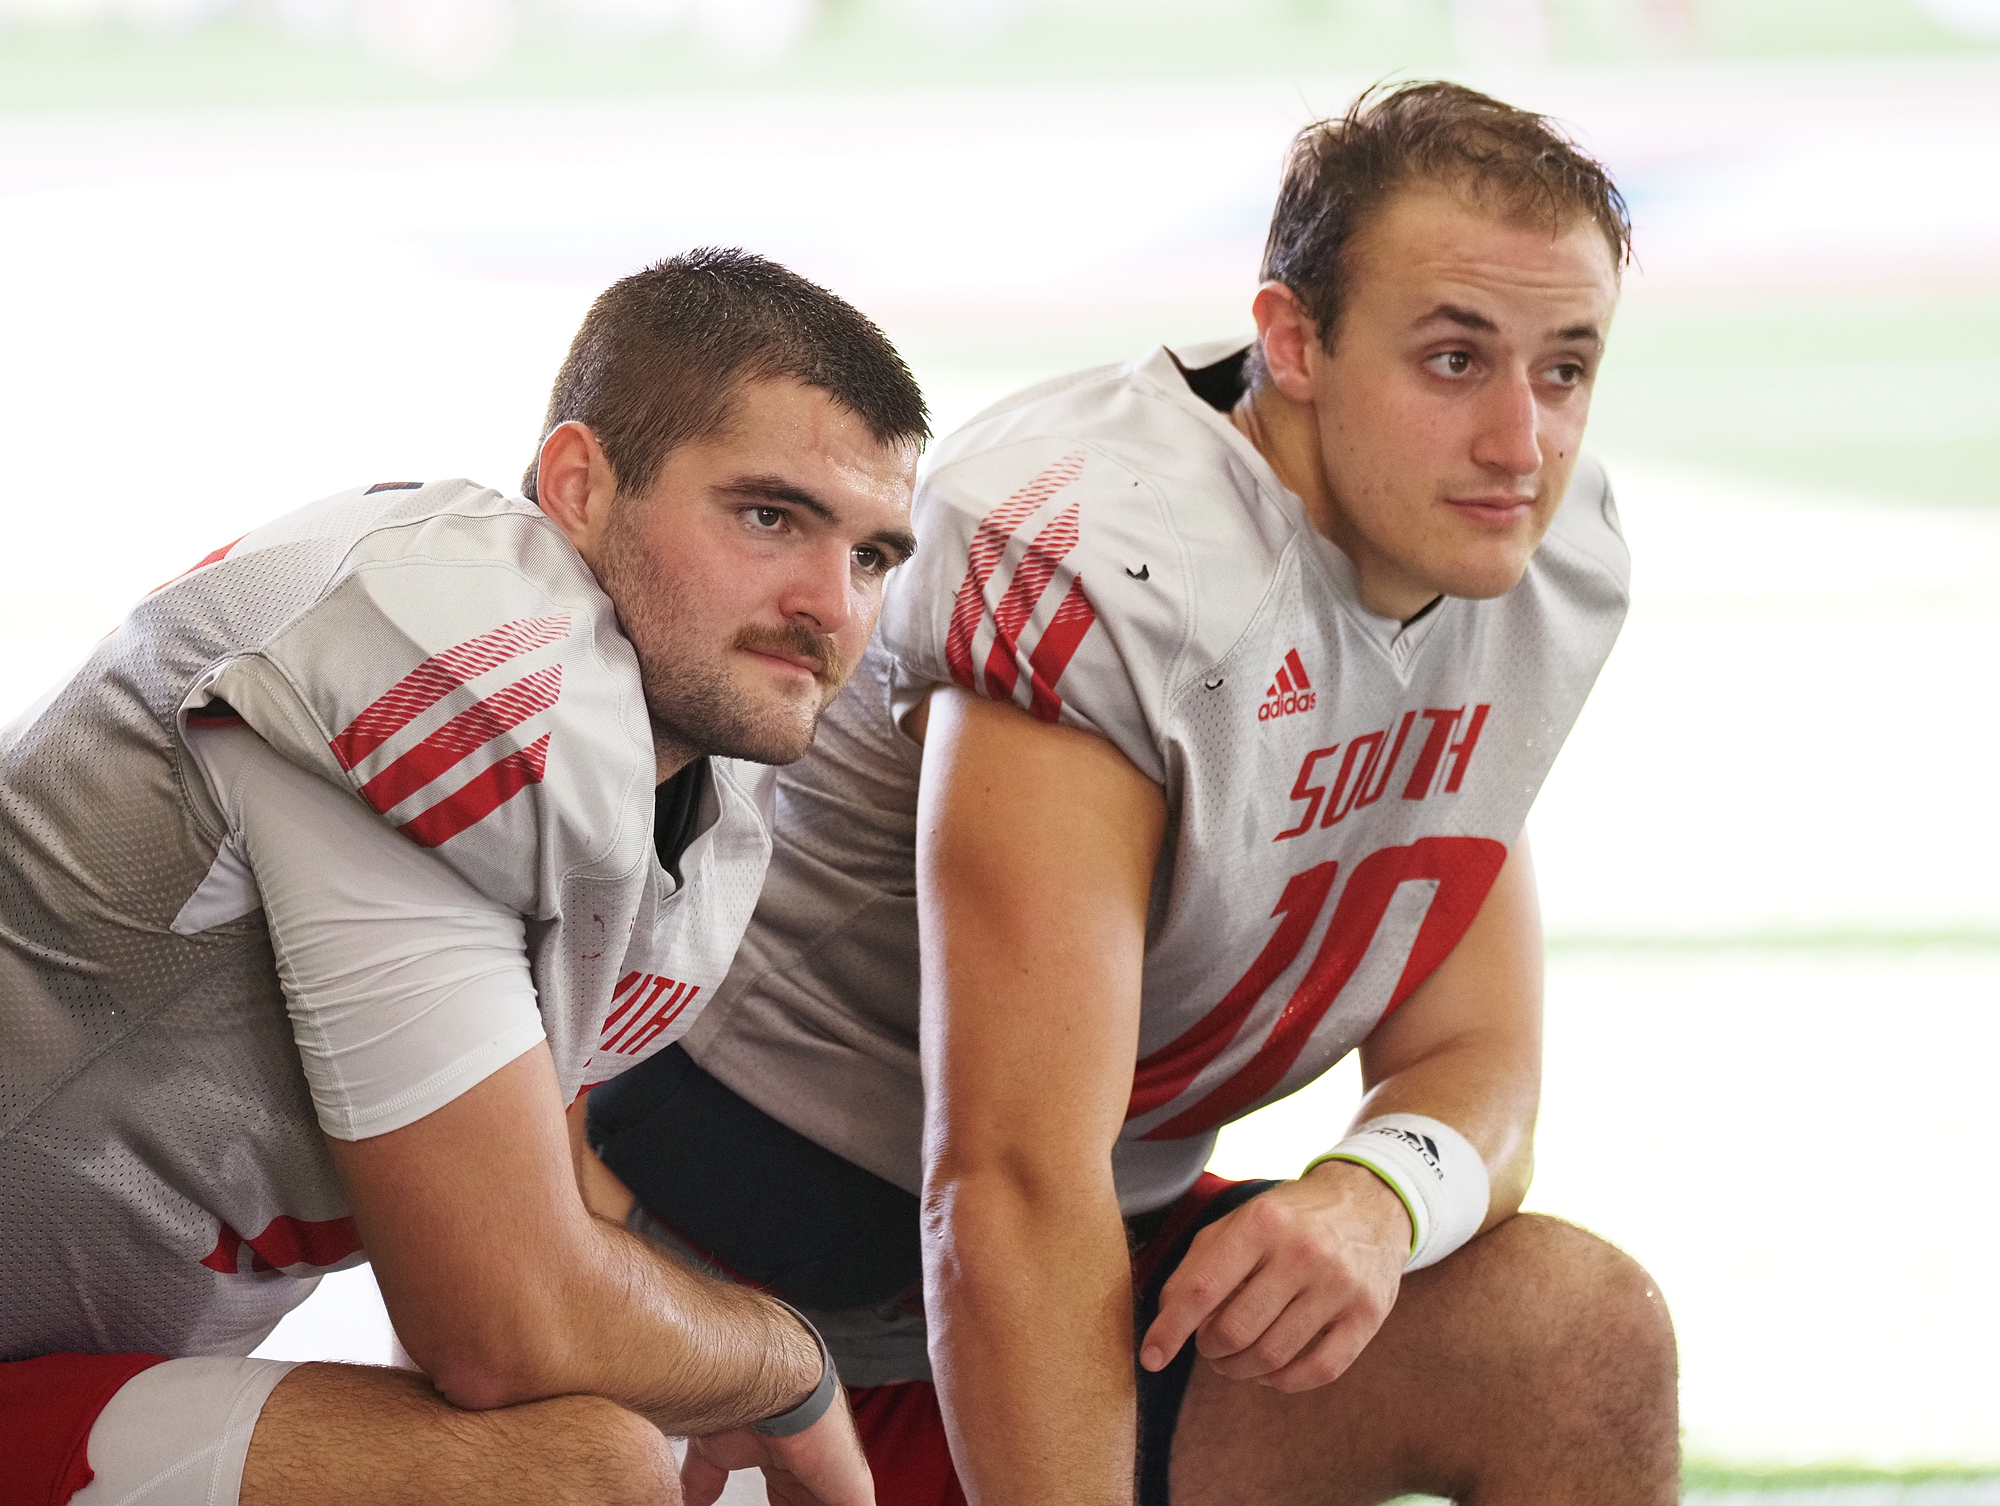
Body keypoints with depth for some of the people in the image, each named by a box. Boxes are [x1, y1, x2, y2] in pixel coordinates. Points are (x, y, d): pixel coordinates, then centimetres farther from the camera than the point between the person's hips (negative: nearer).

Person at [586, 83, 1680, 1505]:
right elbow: (1014, 1185, -32)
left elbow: (1474, 1059, 2)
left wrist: (1385, 1191, -23)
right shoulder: (1118, 578, -28)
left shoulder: (1549, 564, -1)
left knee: (1586, 1340, -11)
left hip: (1136, 1261, 7)